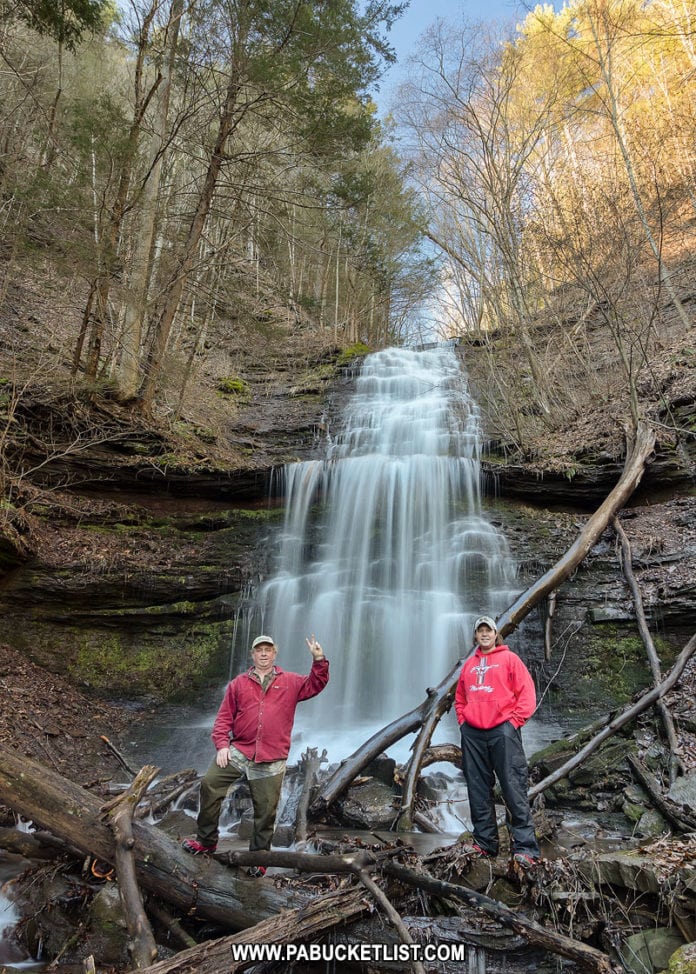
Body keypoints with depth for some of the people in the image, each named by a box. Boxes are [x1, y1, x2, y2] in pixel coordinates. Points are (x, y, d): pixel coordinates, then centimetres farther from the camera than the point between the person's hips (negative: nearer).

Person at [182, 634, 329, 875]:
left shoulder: (291, 682, 6)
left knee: (266, 810, 5)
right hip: (238, 752, 1)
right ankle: (207, 840, 15)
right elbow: (224, 717, 6)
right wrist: (221, 744, -5)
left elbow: (315, 685, -5)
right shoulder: (239, 683, 7)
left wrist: (319, 661, -19)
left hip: (271, 761, -1)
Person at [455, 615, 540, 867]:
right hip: (472, 734, 5)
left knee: (513, 790, -7)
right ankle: (484, 842, 17)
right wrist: (462, 720, 10)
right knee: (479, 792, 9)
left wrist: (515, 721, -8)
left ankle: (525, 847, -3)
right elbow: (460, 697, 24)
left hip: (502, 731, -5)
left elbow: (527, 693, -2)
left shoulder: (509, 658, 4)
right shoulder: (469, 664, 16)